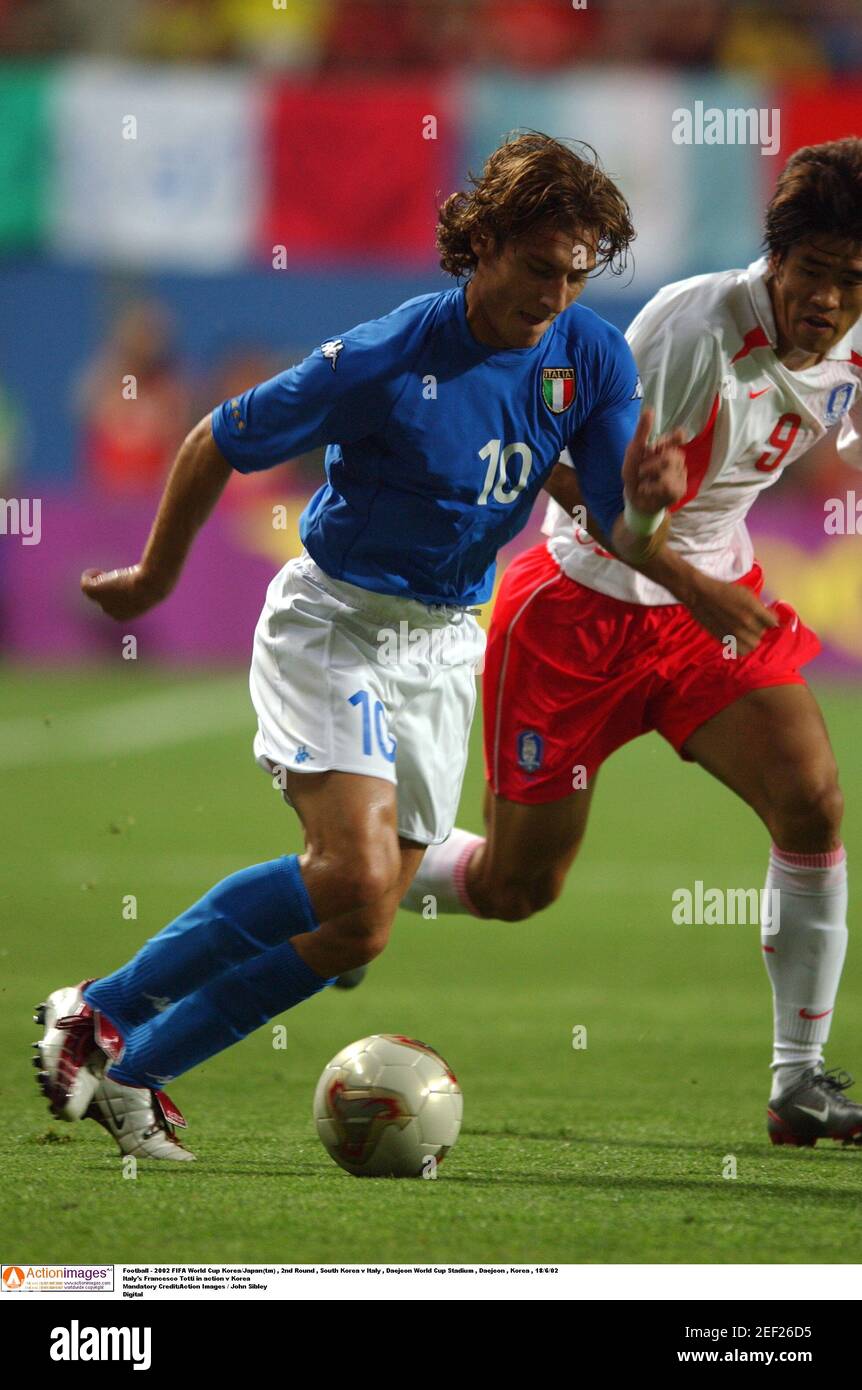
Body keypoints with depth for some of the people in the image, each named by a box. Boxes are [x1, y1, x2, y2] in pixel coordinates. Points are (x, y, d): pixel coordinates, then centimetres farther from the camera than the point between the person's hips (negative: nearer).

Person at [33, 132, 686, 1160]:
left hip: (443, 648, 6)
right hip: (334, 622, -6)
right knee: (355, 878, -24)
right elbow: (217, 443, -8)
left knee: (353, 933, 1)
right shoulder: (386, 360, -20)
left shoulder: (593, 360, -6)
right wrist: (154, 577, 4)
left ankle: (129, 1072, 14)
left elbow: (622, 544, -5)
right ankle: (98, 1013, -10)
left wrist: (644, 505, -29)